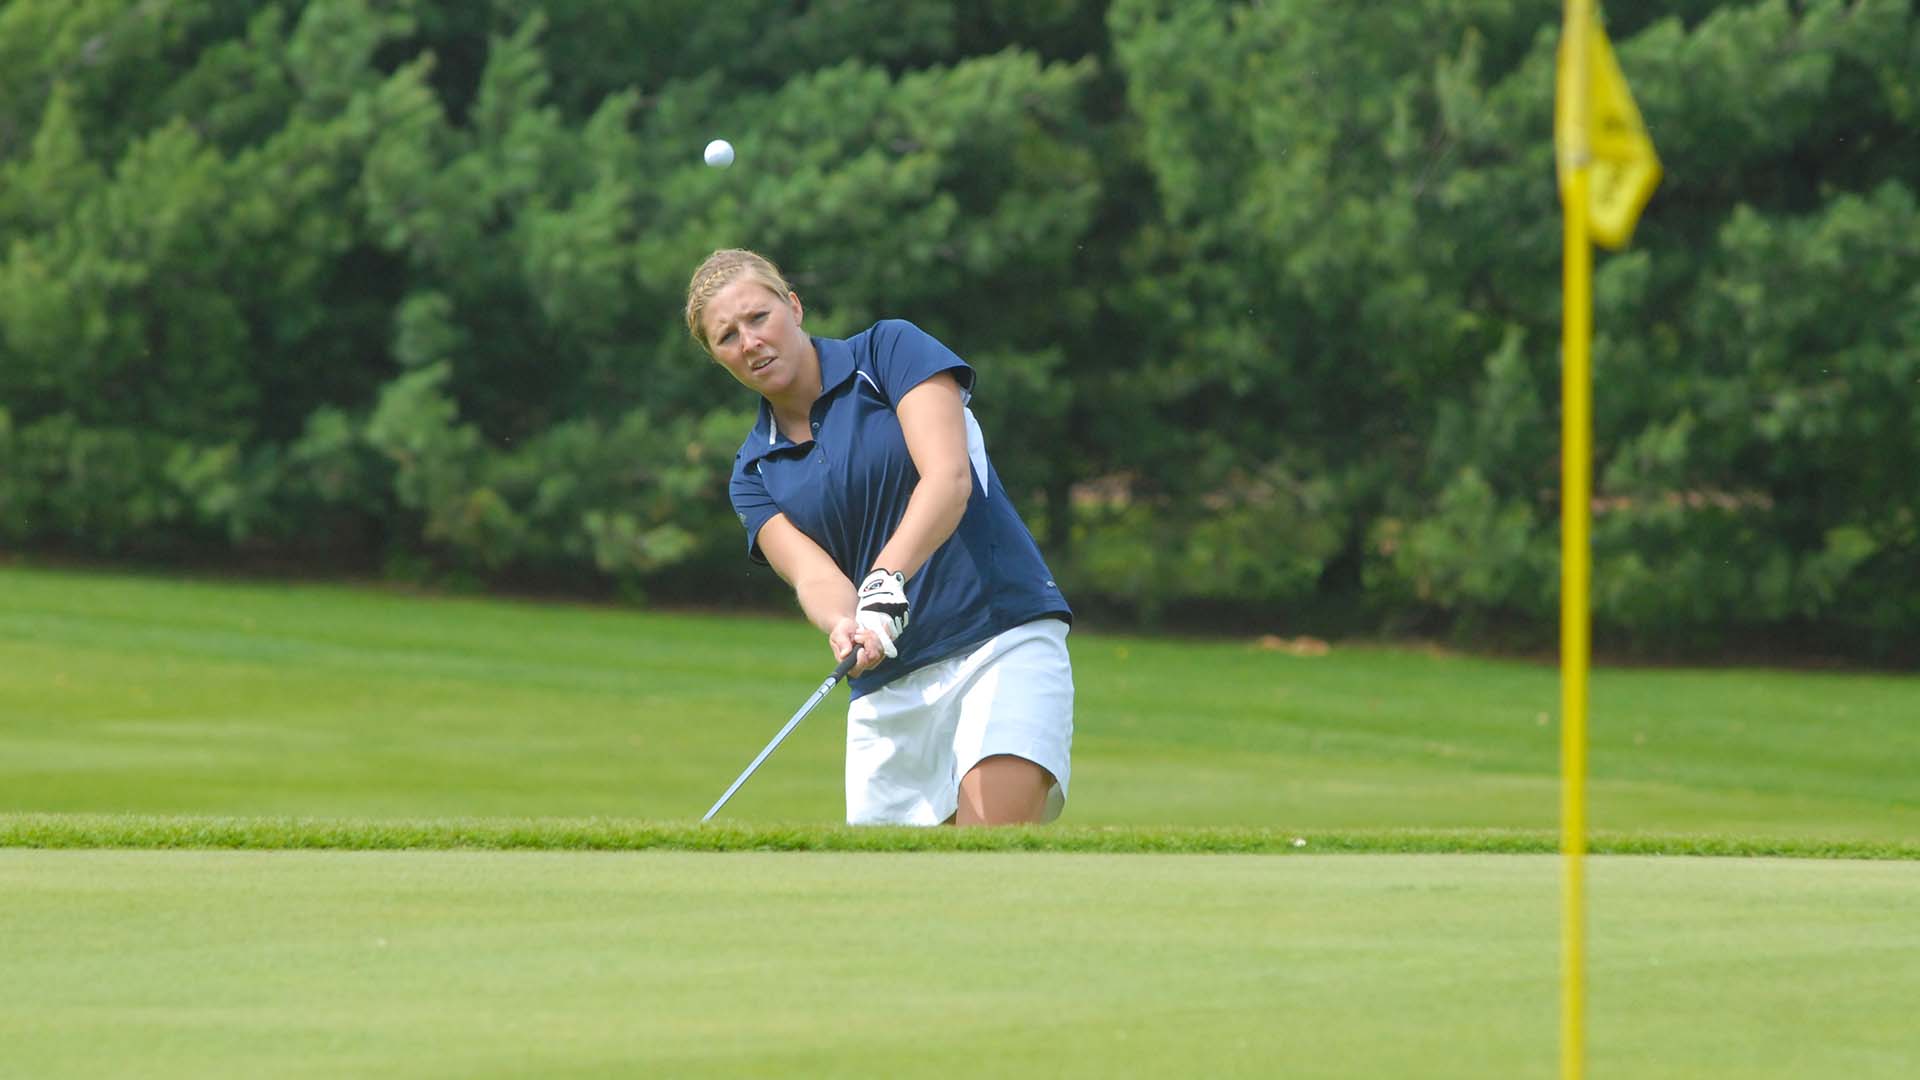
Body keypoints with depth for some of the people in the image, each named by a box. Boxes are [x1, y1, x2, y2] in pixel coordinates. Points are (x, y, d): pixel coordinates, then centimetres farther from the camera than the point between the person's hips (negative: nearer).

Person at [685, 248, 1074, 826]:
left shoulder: (890, 349, 0)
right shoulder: (753, 474, 12)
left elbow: (948, 478, -14)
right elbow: (812, 572, -6)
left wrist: (887, 580, -31)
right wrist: (842, 625, -30)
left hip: (1002, 634, -5)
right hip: (886, 687, 5)